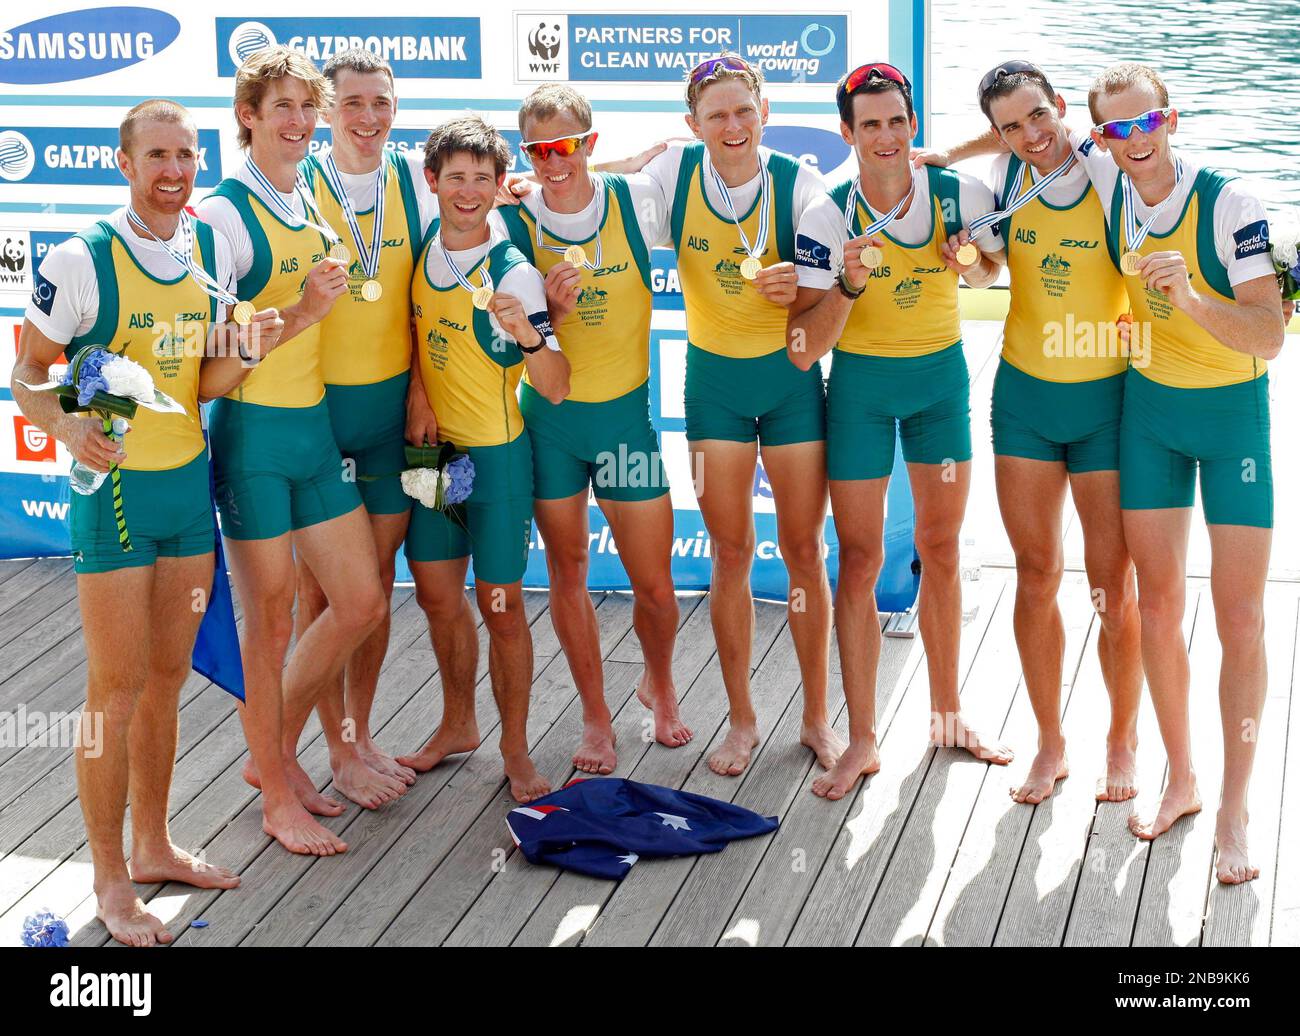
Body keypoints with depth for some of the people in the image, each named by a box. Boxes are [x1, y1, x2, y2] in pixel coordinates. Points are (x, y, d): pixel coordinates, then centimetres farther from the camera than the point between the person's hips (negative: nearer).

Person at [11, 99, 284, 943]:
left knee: (167, 678, 15)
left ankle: (153, 846, 30)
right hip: (113, 486, -6)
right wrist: (67, 427, -28)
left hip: (188, 483, 6)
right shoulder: (81, 261, -14)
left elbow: (205, 385, 9)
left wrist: (246, 350, -12)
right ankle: (111, 882, 11)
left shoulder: (214, 250, 4)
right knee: (117, 689, -1)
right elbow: (28, 375, -9)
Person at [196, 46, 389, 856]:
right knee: (272, 620, 3)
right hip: (254, 431, -7)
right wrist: (302, 313, -24)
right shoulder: (226, 214, -12)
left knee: (362, 603, 10)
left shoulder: (318, 208, 9)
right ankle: (278, 798, 18)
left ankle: (277, 751, 29)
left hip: (317, 425, 7)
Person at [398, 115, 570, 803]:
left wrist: (529, 336, -36)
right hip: (430, 446, 5)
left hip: (496, 454, -5)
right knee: (437, 593, 13)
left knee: (500, 604, -1)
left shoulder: (514, 274, -15)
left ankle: (515, 752, 13)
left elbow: (555, 390, -19)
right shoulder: (418, 250, -1)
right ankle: (457, 726, 33)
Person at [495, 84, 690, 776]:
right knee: (567, 575, 10)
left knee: (654, 585, 5)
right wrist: (549, 310, -21)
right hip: (548, 416, 0)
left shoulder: (636, 201, -7)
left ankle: (659, 684, 35)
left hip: (627, 411, 0)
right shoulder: (513, 224, -7)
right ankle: (595, 715, 27)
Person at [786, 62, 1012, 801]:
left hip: (942, 377, 2)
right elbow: (803, 351, -16)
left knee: (941, 549, 11)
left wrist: (973, 261, -11)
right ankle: (862, 740, 8)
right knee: (860, 560, 0)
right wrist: (850, 284, -32)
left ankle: (948, 713, 27)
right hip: (861, 384, -2)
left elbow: (994, 271, 12)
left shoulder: (959, 197, -9)